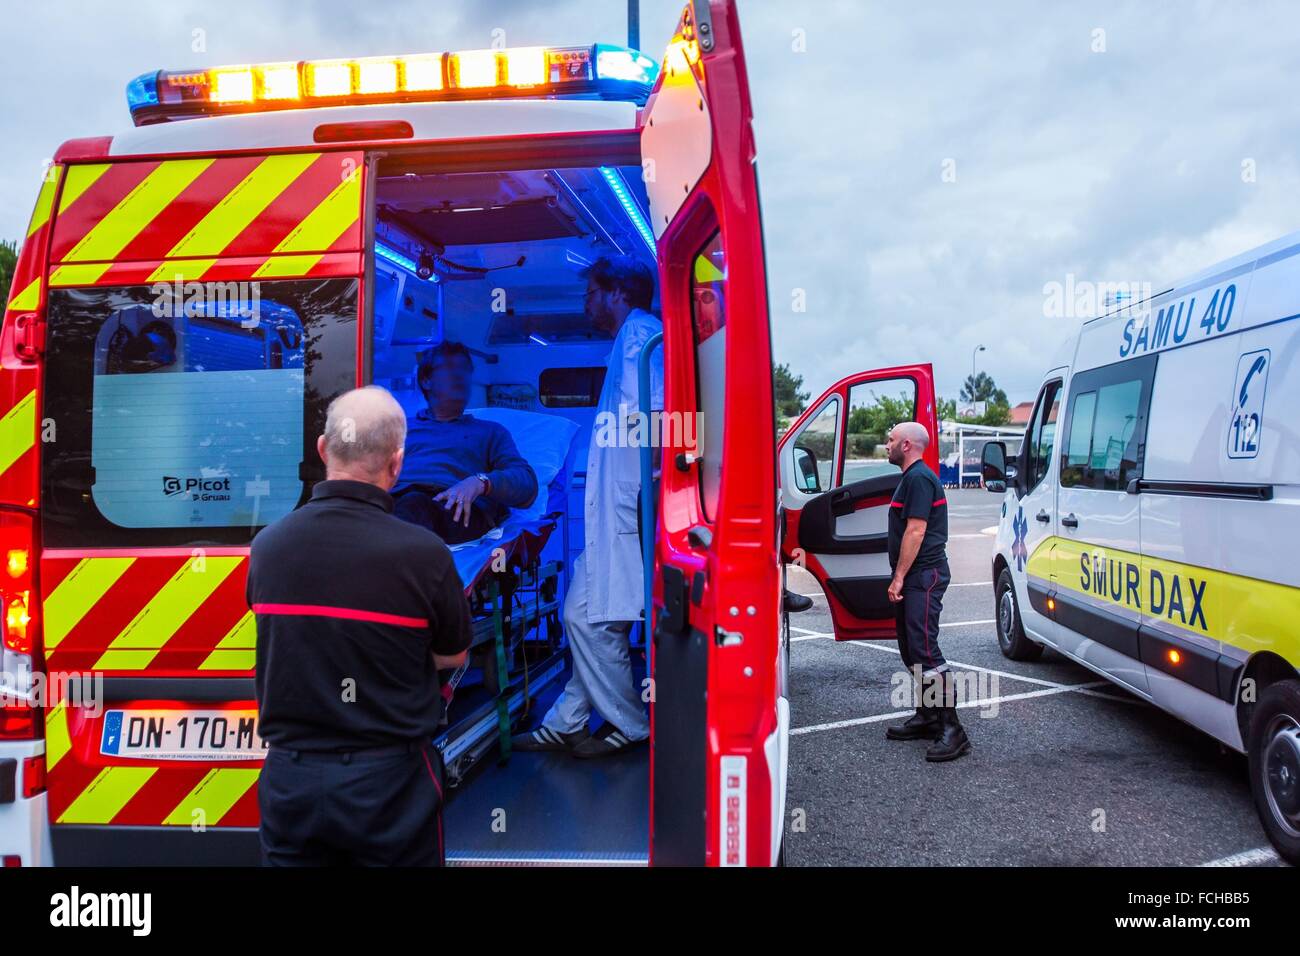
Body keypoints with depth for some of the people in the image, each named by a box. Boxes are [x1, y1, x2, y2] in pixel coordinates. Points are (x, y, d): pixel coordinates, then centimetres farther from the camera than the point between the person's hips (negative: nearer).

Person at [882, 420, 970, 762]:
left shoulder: (918, 478, -14)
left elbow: (915, 531, -20)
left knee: (924, 650, -14)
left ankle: (952, 729, -11)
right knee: (912, 650, 14)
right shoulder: (912, 478, 20)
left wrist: (899, 577, -19)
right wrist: (900, 578, 21)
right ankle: (927, 717, 23)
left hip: (924, 576, -11)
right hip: (916, 578, 11)